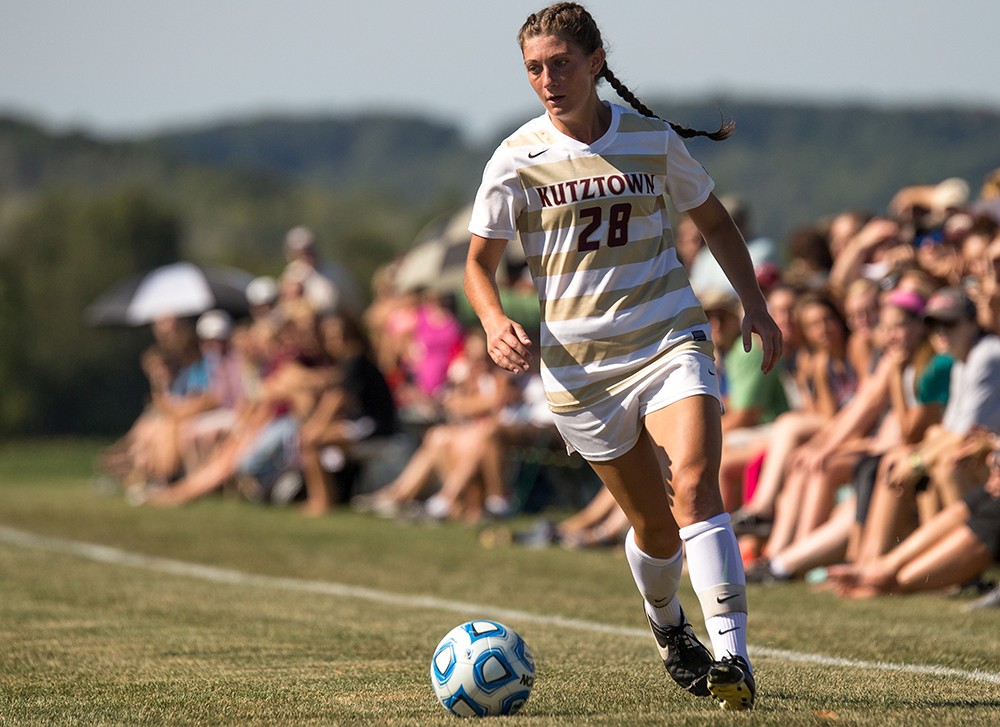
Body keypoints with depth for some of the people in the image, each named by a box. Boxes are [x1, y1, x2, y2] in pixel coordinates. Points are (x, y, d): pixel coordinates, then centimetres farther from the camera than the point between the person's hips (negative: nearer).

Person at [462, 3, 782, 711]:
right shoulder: (518, 159, -1)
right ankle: (666, 625, 39)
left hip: (671, 340, 0)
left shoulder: (653, 139, 3)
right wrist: (494, 321, -14)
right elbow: (480, 260, 6)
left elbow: (713, 219, 19)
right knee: (654, 524, 7)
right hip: (580, 363, 0)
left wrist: (754, 300, 9)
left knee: (693, 487, -22)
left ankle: (733, 657, -28)